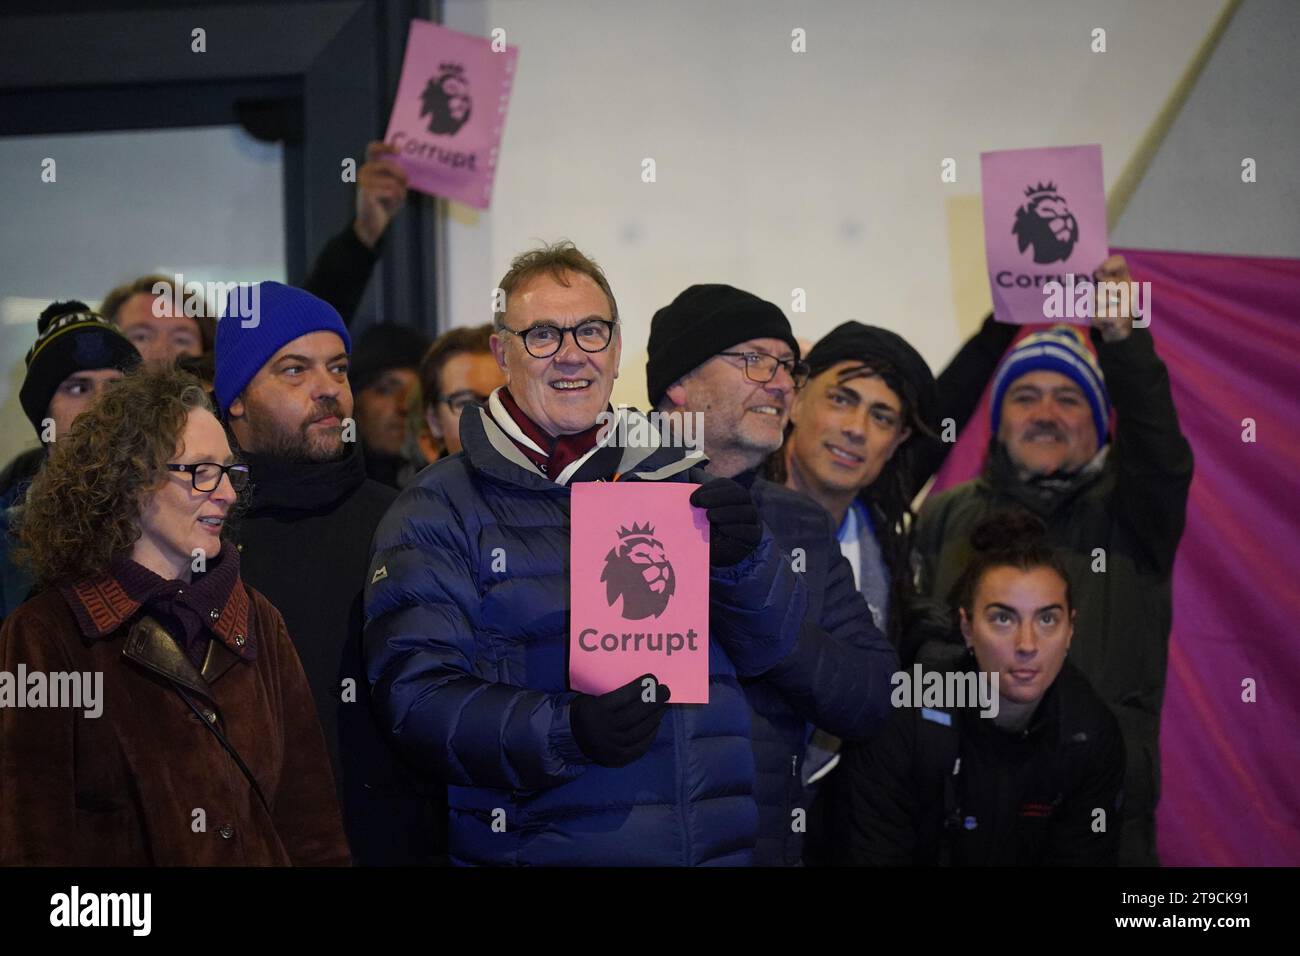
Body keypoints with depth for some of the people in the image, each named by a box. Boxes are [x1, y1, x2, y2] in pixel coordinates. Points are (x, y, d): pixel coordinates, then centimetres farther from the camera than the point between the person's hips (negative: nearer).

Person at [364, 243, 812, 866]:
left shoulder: (673, 475, 9)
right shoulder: (439, 512, -3)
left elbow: (767, 648, 3)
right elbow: (416, 696, -13)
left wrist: (745, 558, -17)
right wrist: (563, 733, -27)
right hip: (538, 845, -3)